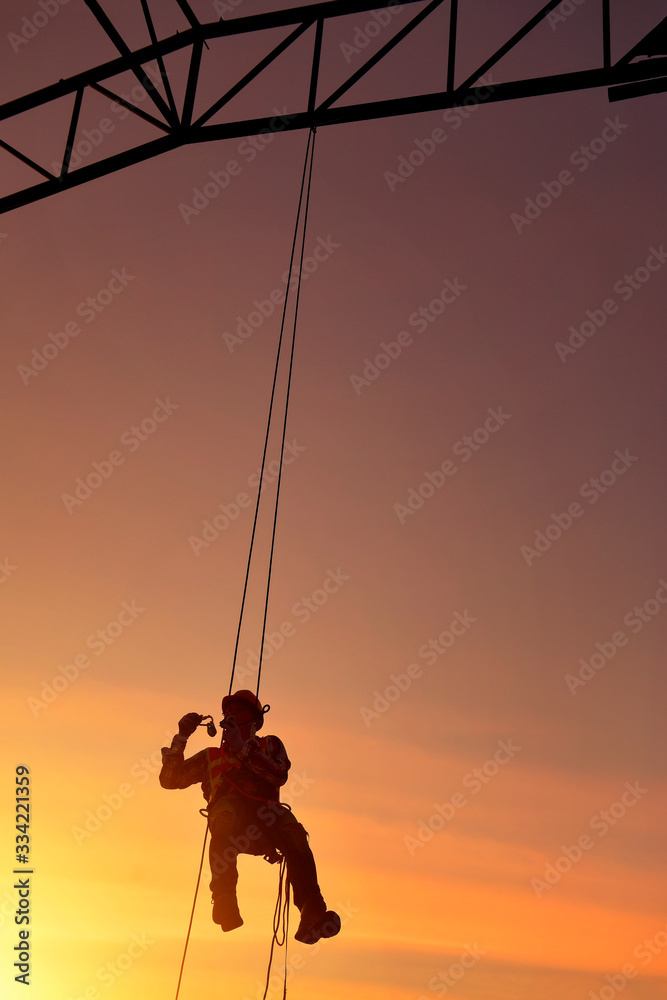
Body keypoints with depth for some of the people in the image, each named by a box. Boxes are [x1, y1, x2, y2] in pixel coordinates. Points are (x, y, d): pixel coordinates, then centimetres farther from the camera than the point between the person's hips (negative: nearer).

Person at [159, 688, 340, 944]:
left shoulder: (270, 745, 30)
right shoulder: (211, 756, 36)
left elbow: (279, 775, 8)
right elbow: (170, 779, 27)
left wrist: (242, 749, -2)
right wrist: (181, 738, 15)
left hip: (263, 820, 0)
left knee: (294, 834, -34)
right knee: (225, 815, -38)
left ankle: (312, 915, -44)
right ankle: (225, 902, -49)